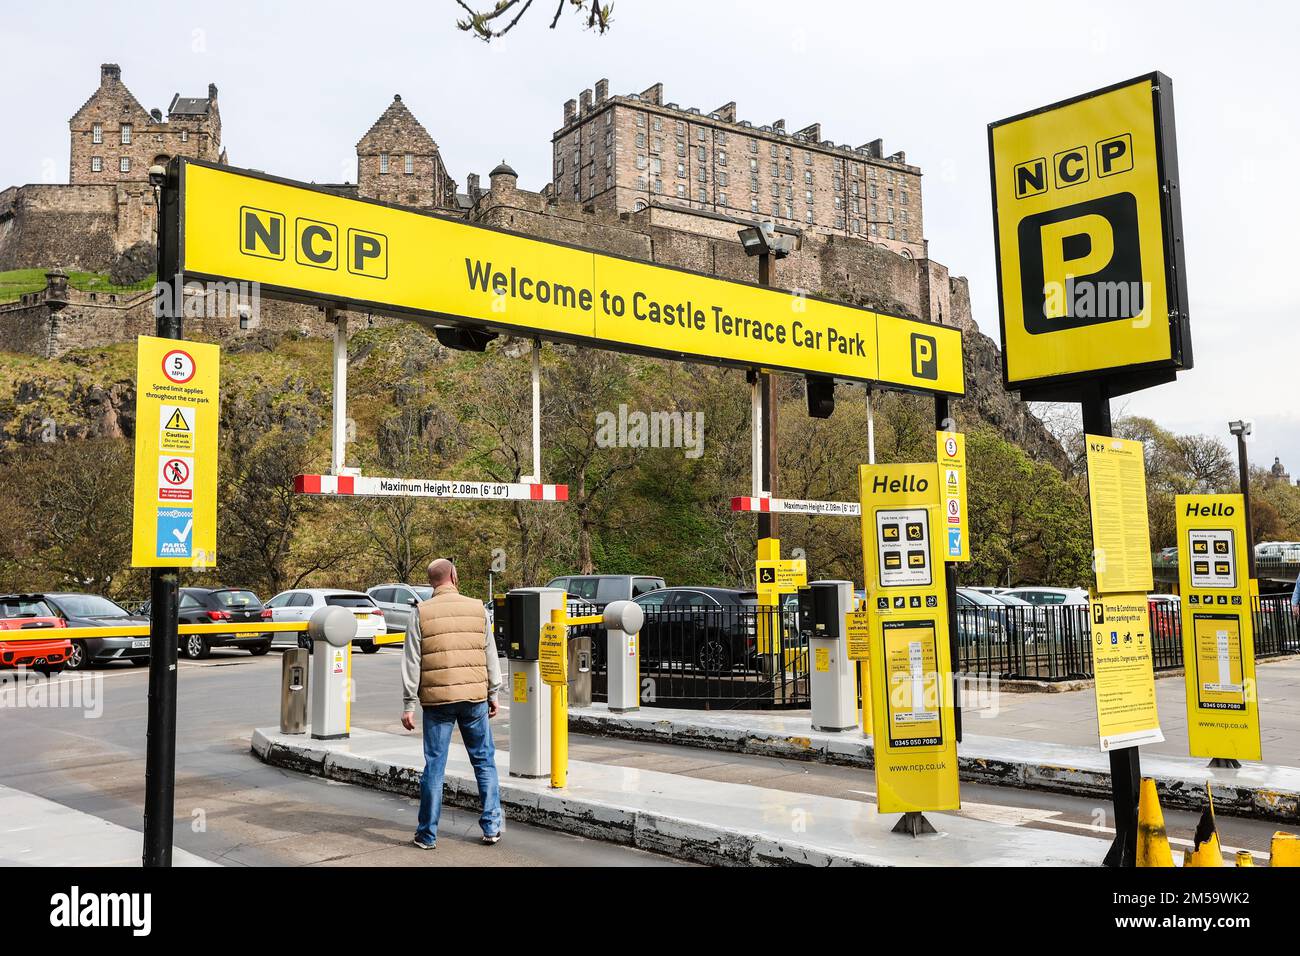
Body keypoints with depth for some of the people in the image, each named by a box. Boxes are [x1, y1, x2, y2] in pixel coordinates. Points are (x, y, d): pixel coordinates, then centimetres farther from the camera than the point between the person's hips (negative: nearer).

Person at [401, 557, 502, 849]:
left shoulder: (421, 612, -2)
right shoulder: (477, 608, 3)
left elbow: (411, 663, -3)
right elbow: (490, 654, 8)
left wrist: (409, 705, 1)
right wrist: (493, 693, 16)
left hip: (437, 698, -1)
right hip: (474, 697, 1)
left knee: (434, 766, 6)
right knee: (484, 761, 13)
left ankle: (427, 834, 13)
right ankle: (492, 827, 17)